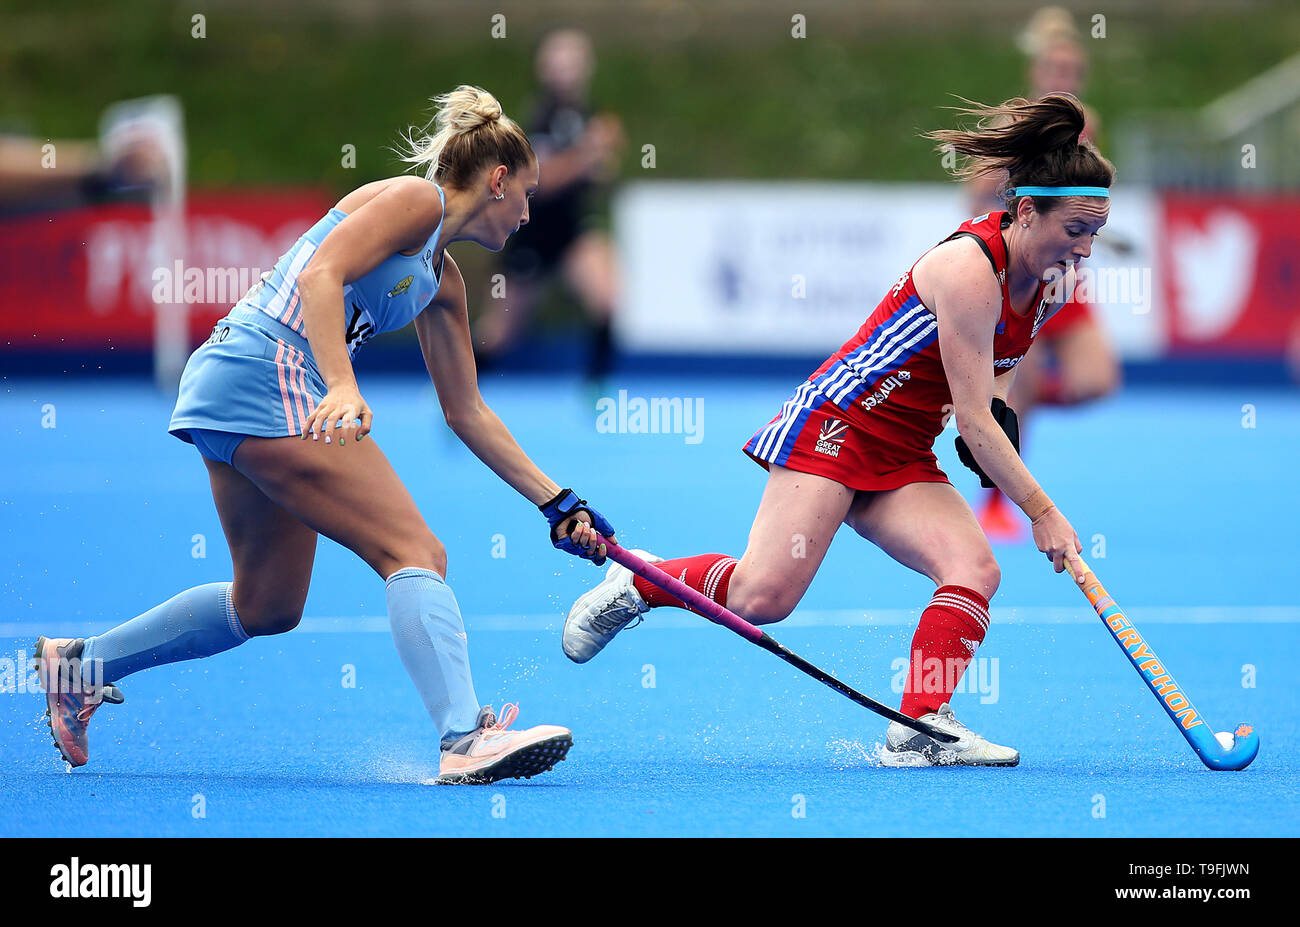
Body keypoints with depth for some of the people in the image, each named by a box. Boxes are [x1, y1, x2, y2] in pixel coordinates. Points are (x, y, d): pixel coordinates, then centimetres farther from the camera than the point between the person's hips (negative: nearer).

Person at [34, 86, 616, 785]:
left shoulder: (442, 281, 24)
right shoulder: (413, 199, -3)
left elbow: (467, 413, 26)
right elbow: (322, 274, -18)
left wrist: (558, 504, 24)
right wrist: (342, 387, -30)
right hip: (269, 373, -10)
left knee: (268, 606, 18)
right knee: (415, 554, -17)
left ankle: (80, 664, 29)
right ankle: (466, 740, -30)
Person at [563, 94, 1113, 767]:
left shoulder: (1047, 286, 4)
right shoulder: (968, 268, -22)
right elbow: (973, 420, -22)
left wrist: (996, 403, 7)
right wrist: (1042, 512, -20)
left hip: (903, 460, 8)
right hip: (836, 426, -8)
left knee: (975, 569, -16)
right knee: (764, 596, -18)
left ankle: (920, 729, -19)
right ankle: (638, 582, 8)